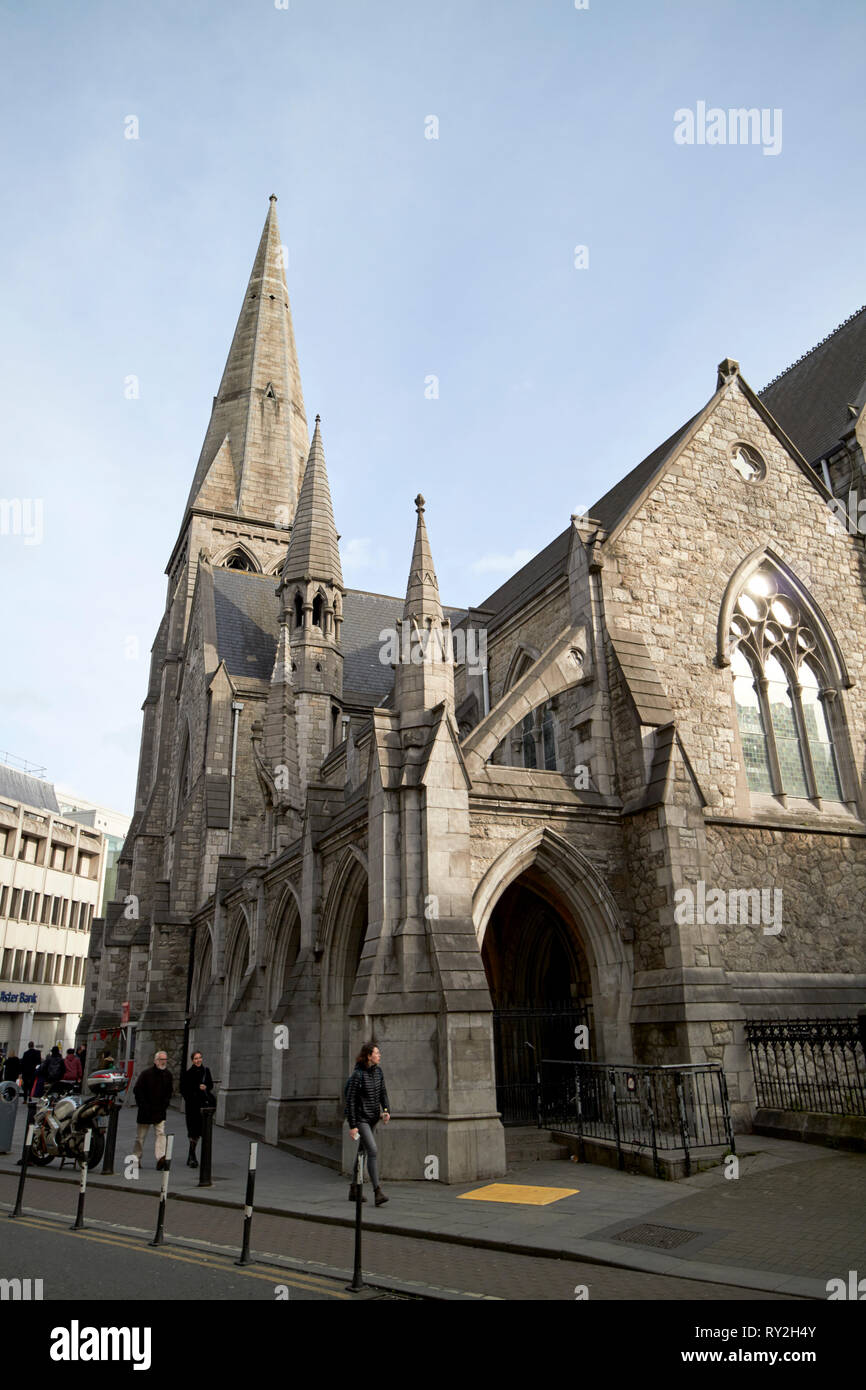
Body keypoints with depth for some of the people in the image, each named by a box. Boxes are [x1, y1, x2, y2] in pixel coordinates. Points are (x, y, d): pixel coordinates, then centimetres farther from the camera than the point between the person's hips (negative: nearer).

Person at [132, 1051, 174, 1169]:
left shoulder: (168, 1075, 4)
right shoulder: (146, 1073, -9)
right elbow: (137, 1090, -7)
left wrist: (164, 1104, 1)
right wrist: (143, 1105, -11)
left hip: (160, 1111, 2)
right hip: (145, 1111, -2)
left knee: (160, 1133, -10)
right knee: (140, 1136, 9)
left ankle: (160, 1157, -16)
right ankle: (136, 1159, 24)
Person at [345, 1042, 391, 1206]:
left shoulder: (378, 1071, 3)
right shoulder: (357, 1075, -20)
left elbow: (382, 1092, 11)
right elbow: (350, 1101, -17)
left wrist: (386, 1110, -5)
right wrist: (352, 1126, -16)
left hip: (373, 1117, 8)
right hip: (360, 1118, -8)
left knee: (363, 1151, 16)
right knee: (373, 1151, -17)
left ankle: (354, 1190, 29)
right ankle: (378, 1193, -17)